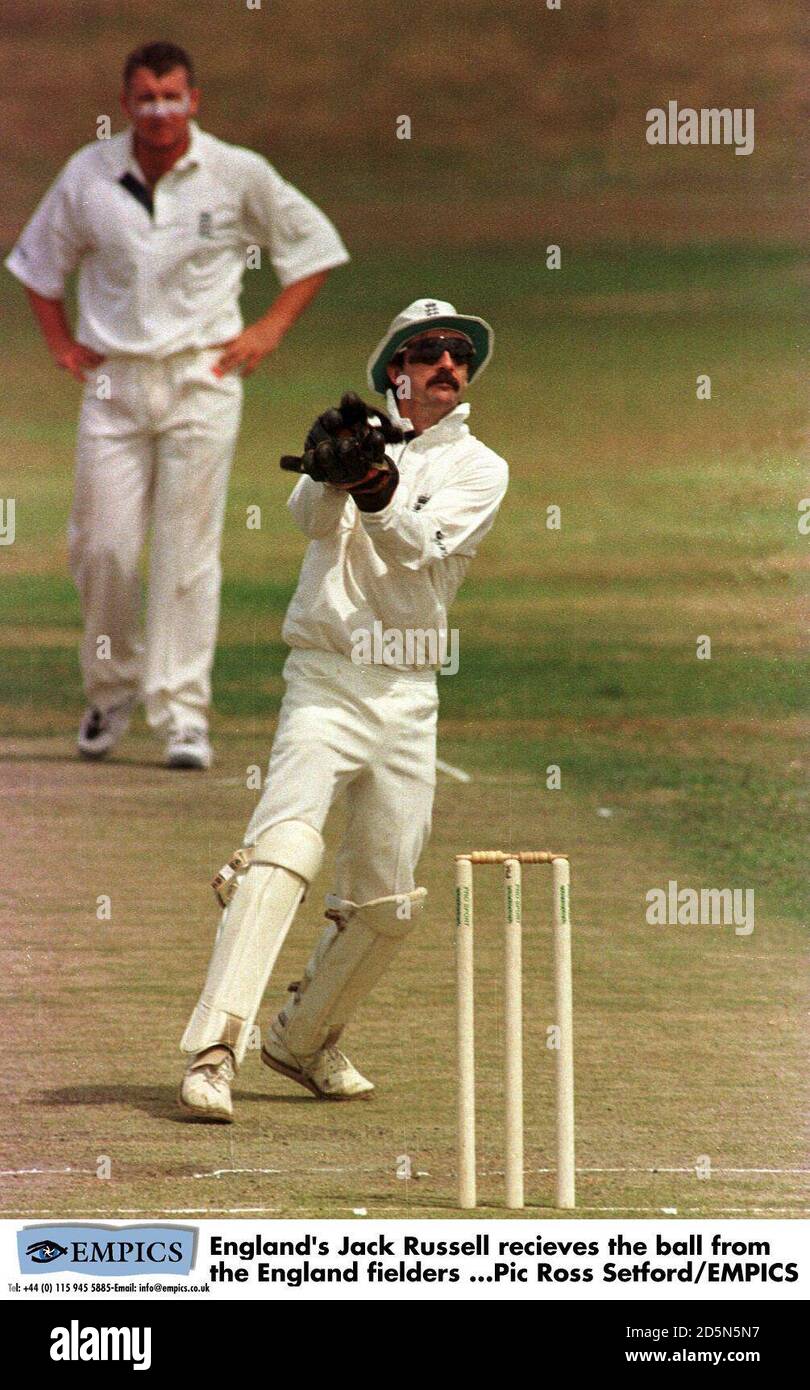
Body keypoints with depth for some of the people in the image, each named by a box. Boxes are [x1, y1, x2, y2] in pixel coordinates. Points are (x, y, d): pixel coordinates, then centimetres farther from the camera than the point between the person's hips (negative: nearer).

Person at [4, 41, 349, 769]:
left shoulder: (240, 175, -2)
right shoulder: (88, 175, 3)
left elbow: (315, 244, 9)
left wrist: (270, 329, 1)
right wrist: (61, 344, 9)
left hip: (202, 381, -2)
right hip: (113, 381, 2)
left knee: (188, 551, -6)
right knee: (102, 547, -1)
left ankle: (183, 711, -3)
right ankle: (112, 687, 22)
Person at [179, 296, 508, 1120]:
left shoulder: (480, 470, 7)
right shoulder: (359, 438, 5)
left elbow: (423, 549, -12)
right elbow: (312, 517, -15)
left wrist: (382, 495, -32)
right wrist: (331, 471, -37)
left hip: (409, 696, 3)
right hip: (326, 680, -3)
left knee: (387, 903, 8)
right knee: (283, 847, -22)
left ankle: (302, 1039, 31)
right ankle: (214, 1052, -30)